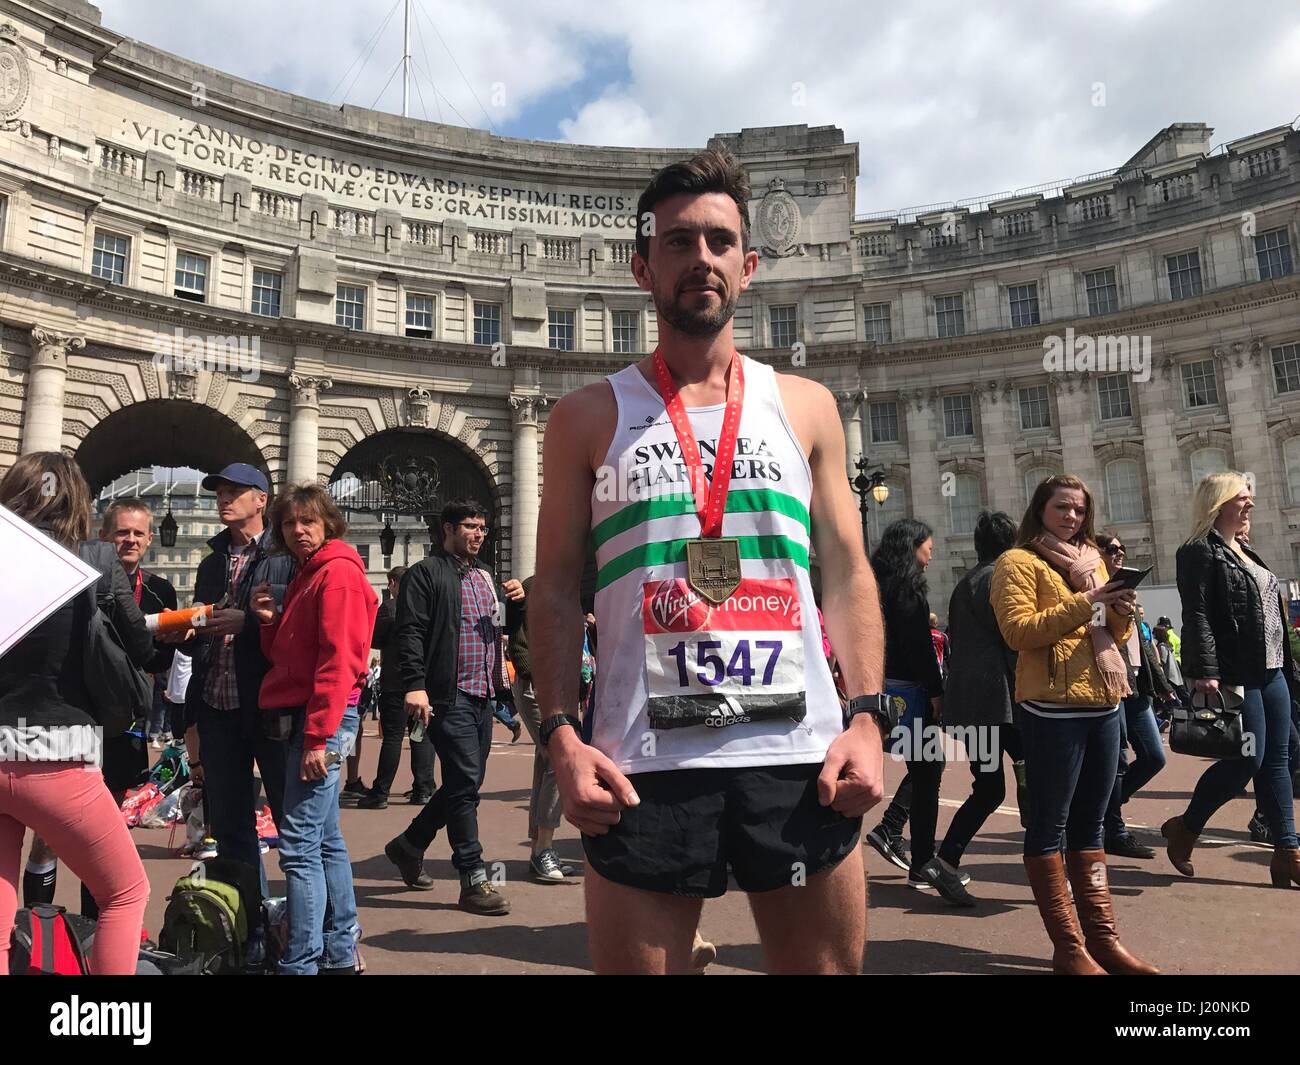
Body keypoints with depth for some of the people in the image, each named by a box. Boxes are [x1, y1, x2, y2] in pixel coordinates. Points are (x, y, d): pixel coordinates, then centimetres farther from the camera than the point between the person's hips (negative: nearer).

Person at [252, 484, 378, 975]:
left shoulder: (337, 572, -9)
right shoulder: (307, 575, 19)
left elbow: (338, 659, -18)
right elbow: (286, 655, 21)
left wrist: (318, 737, -21)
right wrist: (270, 621, 2)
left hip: (325, 718, -10)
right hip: (305, 716, 10)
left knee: (299, 844, -9)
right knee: (325, 840, 14)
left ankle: (300, 963, -2)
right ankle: (340, 952, 24)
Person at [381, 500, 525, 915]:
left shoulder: (485, 575, 21)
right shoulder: (425, 573, -3)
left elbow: (502, 628, 23)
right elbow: (410, 632, -12)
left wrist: (516, 600, 3)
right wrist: (415, 685, -22)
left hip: (483, 694, 8)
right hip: (449, 695, -8)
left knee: (465, 783, 15)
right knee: (466, 781, -8)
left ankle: (409, 845, 35)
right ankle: (474, 881, 2)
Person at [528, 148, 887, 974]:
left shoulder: (805, 406, 11)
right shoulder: (590, 418, 6)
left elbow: (848, 573, 8)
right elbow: (557, 590, 3)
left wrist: (867, 717, -4)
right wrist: (561, 735, -8)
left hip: (800, 754, 2)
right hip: (645, 764, -1)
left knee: (832, 964, 13)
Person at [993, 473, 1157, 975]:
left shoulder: (1091, 560, 20)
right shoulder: (1018, 562, -2)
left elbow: (1113, 637, 20)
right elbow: (1017, 630, -16)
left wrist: (1122, 613, -1)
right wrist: (1086, 604, -19)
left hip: (1104, 704, 8)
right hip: (1053, 708, -7)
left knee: (1089, 825, 13)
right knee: (1050, 826, -1)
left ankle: (1102, 937, 21)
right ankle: (1068, 946, 7)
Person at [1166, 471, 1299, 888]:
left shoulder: (1243, 552, 19)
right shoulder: (1200, 552, -9)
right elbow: (1197, 616, -17)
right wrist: (1205, 673, -24)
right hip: (1235, 676, -9)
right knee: (1246, 759, -9)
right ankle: (1184, 829, 8)